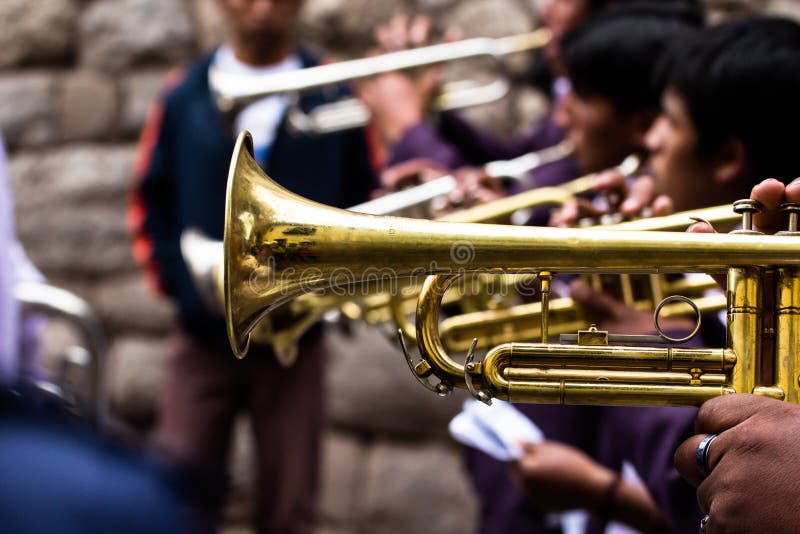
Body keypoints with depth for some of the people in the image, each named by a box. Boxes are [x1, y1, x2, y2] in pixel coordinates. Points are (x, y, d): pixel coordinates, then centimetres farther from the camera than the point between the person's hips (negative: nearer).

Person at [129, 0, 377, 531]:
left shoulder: (336, 96, 1)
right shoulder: (184, 96, 3)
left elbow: (365, 202, 5)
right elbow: (151, 202, 8)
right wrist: (172, 278, -3)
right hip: (204, 335, 1)